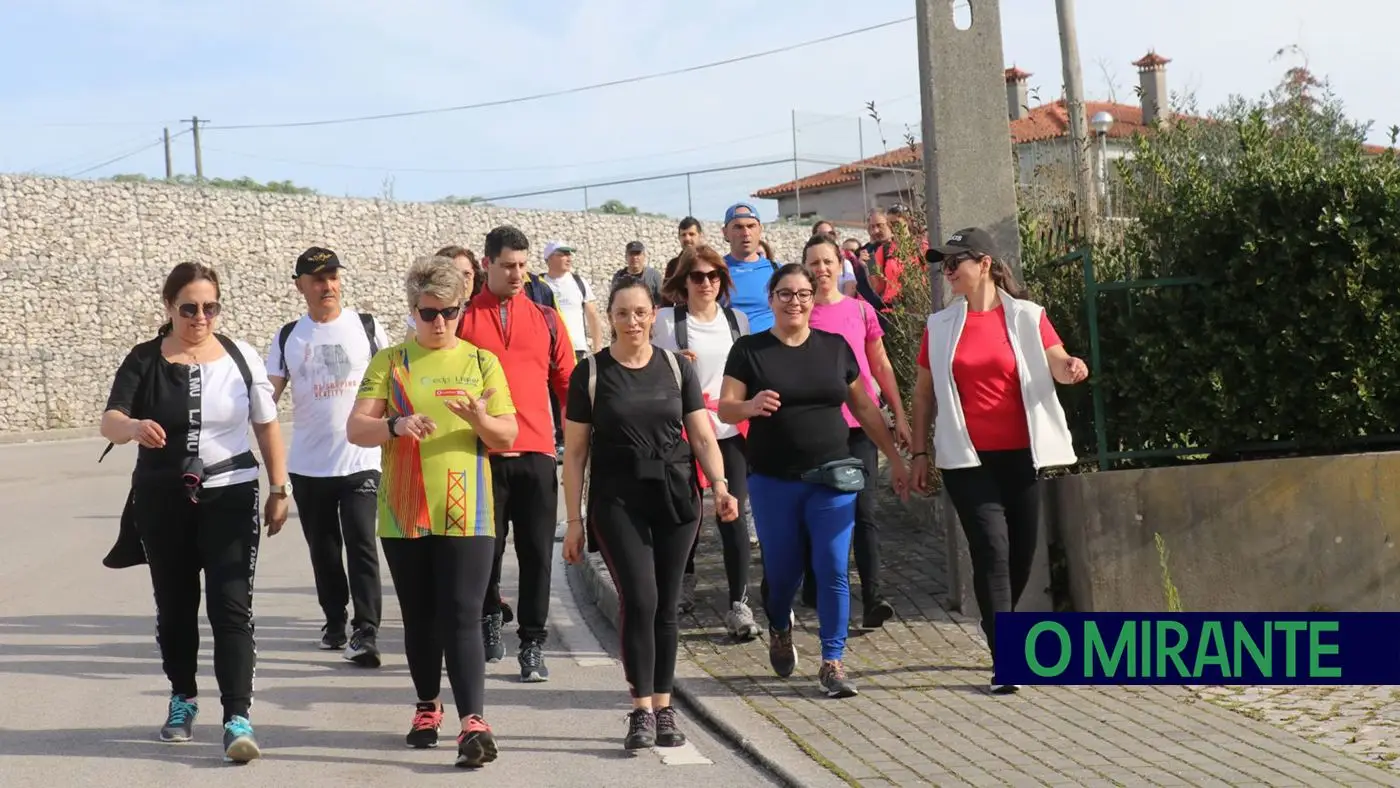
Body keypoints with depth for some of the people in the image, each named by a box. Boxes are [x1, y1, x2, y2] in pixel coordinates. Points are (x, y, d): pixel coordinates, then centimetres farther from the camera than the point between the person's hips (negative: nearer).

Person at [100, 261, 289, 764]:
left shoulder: (242, 357, -1)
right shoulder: (144, 361, -3)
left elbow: (267, 425, 6)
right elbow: (109, 421, -15)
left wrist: (279, 488, 4)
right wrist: (133, 427, -38)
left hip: (230, 497, -1)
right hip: (162, 501, 1)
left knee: (231, 606, -10)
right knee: (174, 605, 13)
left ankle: (238, 719, -13)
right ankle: (183, 699, 33)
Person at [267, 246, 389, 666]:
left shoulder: (367, 327, 1)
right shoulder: (287, 337, 6)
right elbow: (268, 393, 3)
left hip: (359, 460, -3)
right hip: (307, 465, 3)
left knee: (361, 544, -10)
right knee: (323, 548, 13)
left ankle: (366, 631, -10)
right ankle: (334, 621, 29)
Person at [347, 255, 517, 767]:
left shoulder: (482, 363, 5)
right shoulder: (389, 362, 5)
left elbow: (507, 438, 3)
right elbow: (355, 429, -3)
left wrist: (479, 418, -20)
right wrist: (395, 425, -24)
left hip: (466, 514, -1)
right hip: (404, 513, 2)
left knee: (461, 618, -9)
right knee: (419, 618, 12)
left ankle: (473, 722, -14)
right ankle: (428, 707, 29)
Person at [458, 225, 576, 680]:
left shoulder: (545, 317, 10)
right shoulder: (463, 317, 3)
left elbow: (567, 383, 11)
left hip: (536, 453, 1)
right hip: (483, 452, -1)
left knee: (537, 552, 1)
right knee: (487, 548, 9)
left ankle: (532, 644, 8)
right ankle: (489, 620, 31)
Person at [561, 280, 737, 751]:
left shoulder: (677, 368, 8)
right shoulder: (591, 373, 2)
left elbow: (702, 436, 7)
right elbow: (575, 451, 3)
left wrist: (719, 485, -11)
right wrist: (574, 521, 0)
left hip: (676, 499, 2)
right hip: (617, 501, -2)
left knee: (666, 606, 6)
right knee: (640, 601, -12)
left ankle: (663, 710, 16)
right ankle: (641, 711, -3)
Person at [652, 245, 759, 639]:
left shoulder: (737, 320, 8)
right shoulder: (667, 321, -2)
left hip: (731, 430, 2)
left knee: (733, 514, -6)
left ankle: (739, 605, -2)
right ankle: (685, 583, 32)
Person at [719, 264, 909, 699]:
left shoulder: (835, 347, 8)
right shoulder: (749, 350, 2)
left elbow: (865, 407, 14)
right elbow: (725, 408, -5)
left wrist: (895, 459, 14)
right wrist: (750, 406, -27)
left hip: (832, 477, 1)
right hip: (772, 481, -1)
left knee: (833, 570, -5)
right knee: (783, 568, 7)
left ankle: (832, 662, 4)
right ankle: (779, 628, 39)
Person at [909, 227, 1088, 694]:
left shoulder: (1026, 317, 2)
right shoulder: (940, 326, 6)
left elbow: (1057, 364, -7)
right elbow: (923, 394, 10)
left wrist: (1070, 368, -31)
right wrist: (920, 453, 5)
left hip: (1019, 455, 1)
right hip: (967, 459, -1)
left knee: (1022, 552, 8)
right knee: (992, 550, -11)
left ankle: (998, 631, 33)